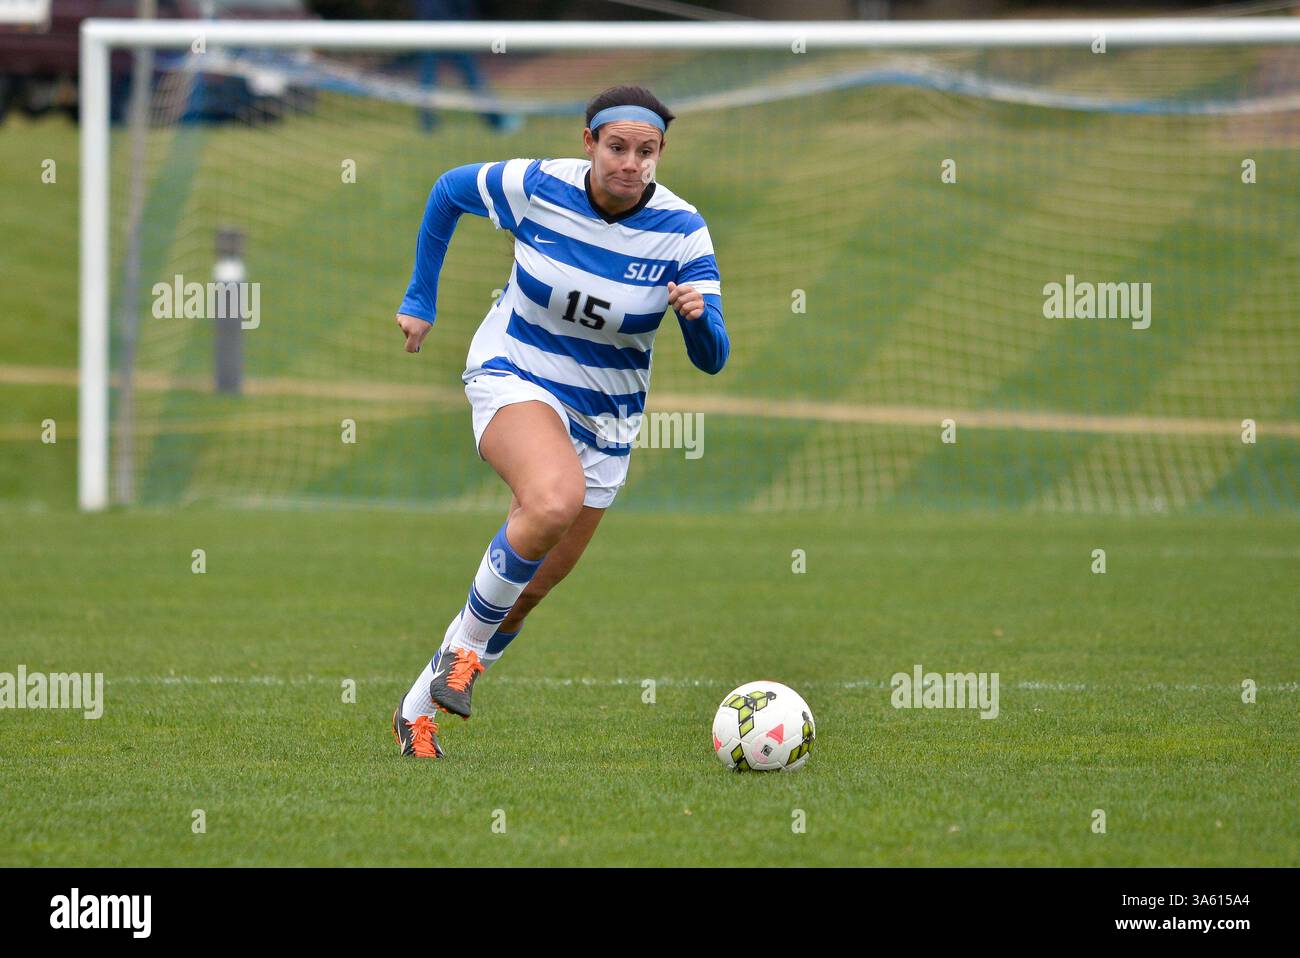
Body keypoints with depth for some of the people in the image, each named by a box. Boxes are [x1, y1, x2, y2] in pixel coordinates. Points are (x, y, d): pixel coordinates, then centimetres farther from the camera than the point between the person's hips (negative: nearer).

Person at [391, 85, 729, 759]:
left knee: (531, 587, 8)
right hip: (512, 379, -3)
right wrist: (420, 298, 9)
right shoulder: (534, 187, -15)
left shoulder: (681, 232, -13)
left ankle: (419, 705, 28)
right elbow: (448, 190, 6)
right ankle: (467, 641, -14)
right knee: (556, 501, -35)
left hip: (605, 417, 3)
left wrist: (698, 317, -36)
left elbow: (711, 359, -14)